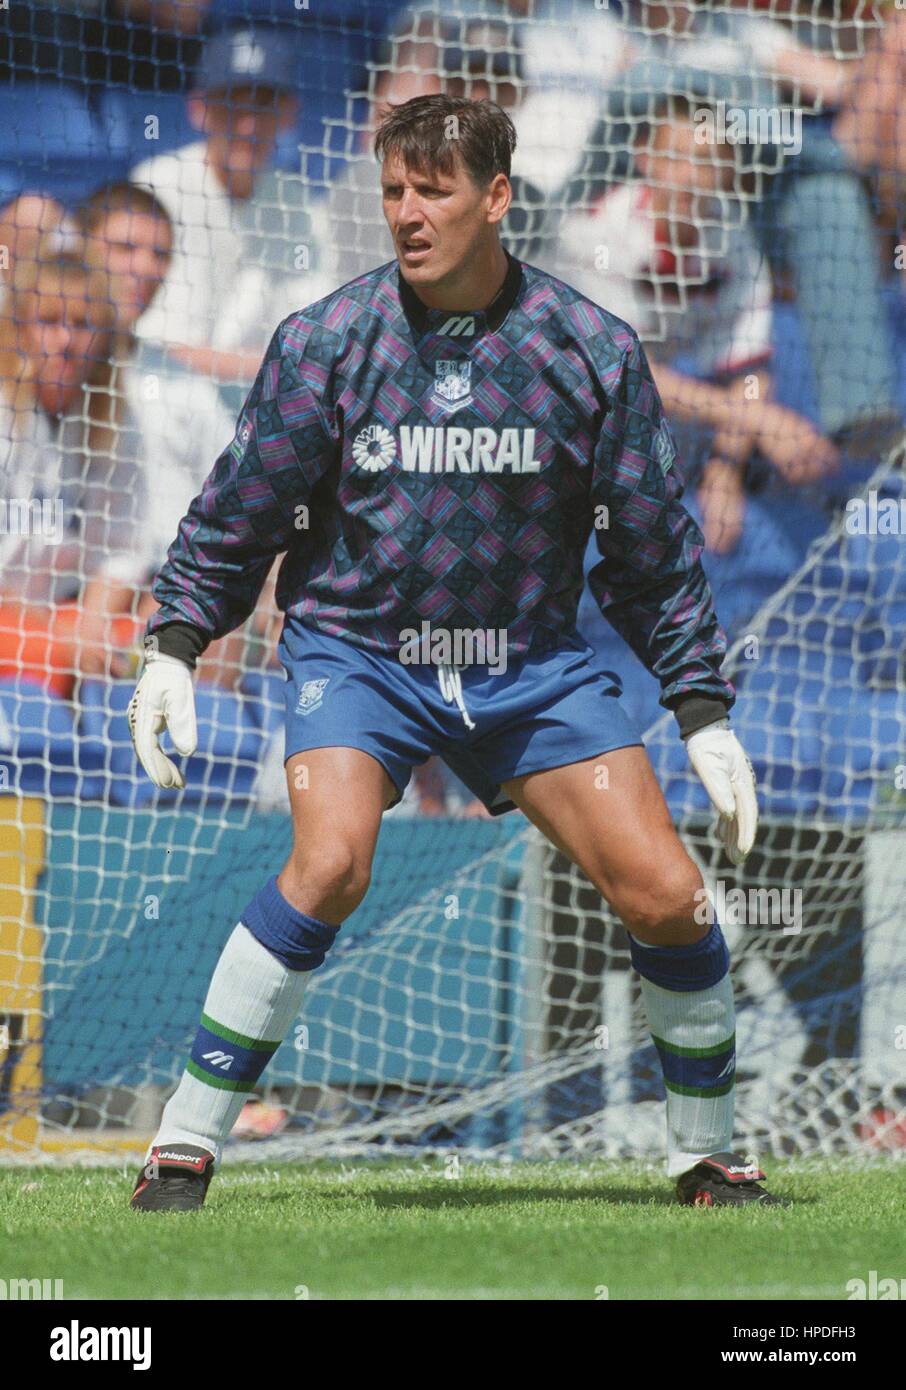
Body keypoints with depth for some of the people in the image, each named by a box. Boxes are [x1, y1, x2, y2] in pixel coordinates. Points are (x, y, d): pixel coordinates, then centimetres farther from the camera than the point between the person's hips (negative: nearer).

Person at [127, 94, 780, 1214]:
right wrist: (174, 647, -8)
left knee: (666, 898, -7)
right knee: (330, 860, -28)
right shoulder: (325, 341, -7)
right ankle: (184, 1149, -19)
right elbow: (237, 511, 3)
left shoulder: (593, 350, -4)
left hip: (531, 658, 2)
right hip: (354, 648, -2)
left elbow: (654, 549, 5)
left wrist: (704, 715, 4)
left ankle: (706, 1158, 17)